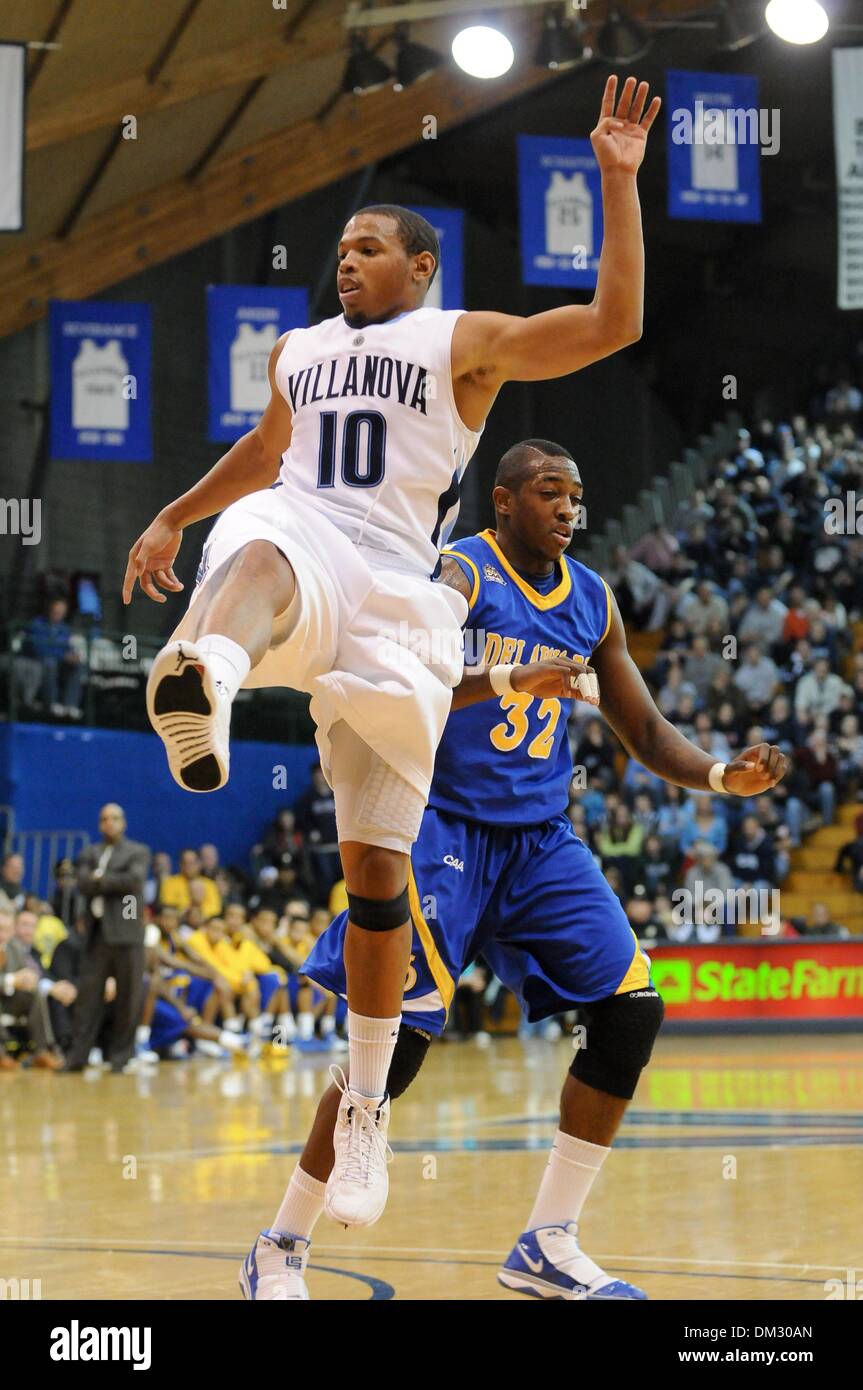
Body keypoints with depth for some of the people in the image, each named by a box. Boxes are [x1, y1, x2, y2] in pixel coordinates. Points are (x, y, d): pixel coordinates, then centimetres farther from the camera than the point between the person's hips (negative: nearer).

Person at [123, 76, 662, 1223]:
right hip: (302, 557, 2)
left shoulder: (464, 342, 6)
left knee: (377, 865, -3)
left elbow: (615, 322, -6)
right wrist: (172, 520, 42)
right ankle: (206, 685, -77)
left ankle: (366, 1106, 10)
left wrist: (619, 181, -12)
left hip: (396, 602, -2)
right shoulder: (299, 351, 22)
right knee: (259, 540, -40)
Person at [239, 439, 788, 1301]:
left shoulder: (591, 600, 9)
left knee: (632, 1005, -6)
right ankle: (278, 1252, 0)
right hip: (444, 830, -7)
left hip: (540, 840, 7)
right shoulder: (459, 574, -11)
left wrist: (723, 776, -5)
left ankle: (548, 1244, 3)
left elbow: (647, 736, 13)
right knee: (404, 1034, -14)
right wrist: (510, 679, -38)